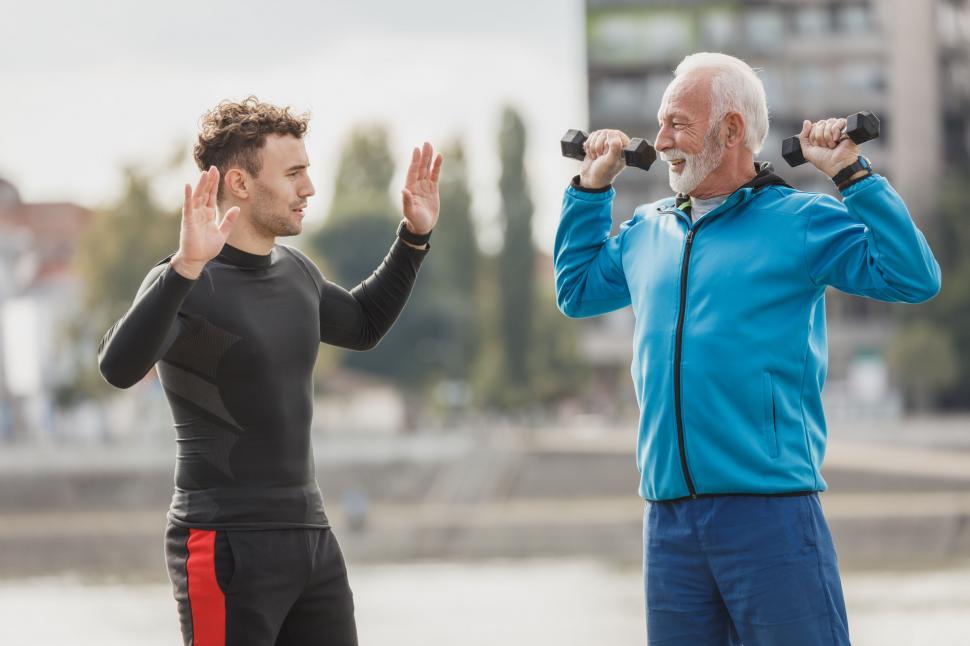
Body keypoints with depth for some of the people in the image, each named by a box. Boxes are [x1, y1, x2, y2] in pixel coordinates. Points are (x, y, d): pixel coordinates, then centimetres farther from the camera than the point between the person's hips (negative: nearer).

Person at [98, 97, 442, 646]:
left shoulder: (296, 272, 11)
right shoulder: (185, 287, -13)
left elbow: (361, 326, 32)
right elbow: (120, 367, -32)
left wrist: (415, 237, 24)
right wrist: (185, 268, -42)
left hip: (312, 535, 8)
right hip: (227, 547, -8)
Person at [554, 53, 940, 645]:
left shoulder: (801, 220, -1)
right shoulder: (648, 231, 16)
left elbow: (915, 279, -9)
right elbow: (576, 290, 32)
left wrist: (853, 175, -12)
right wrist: (592, 189, 25)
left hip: (772, 511, -5)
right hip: (669, 523, 6)